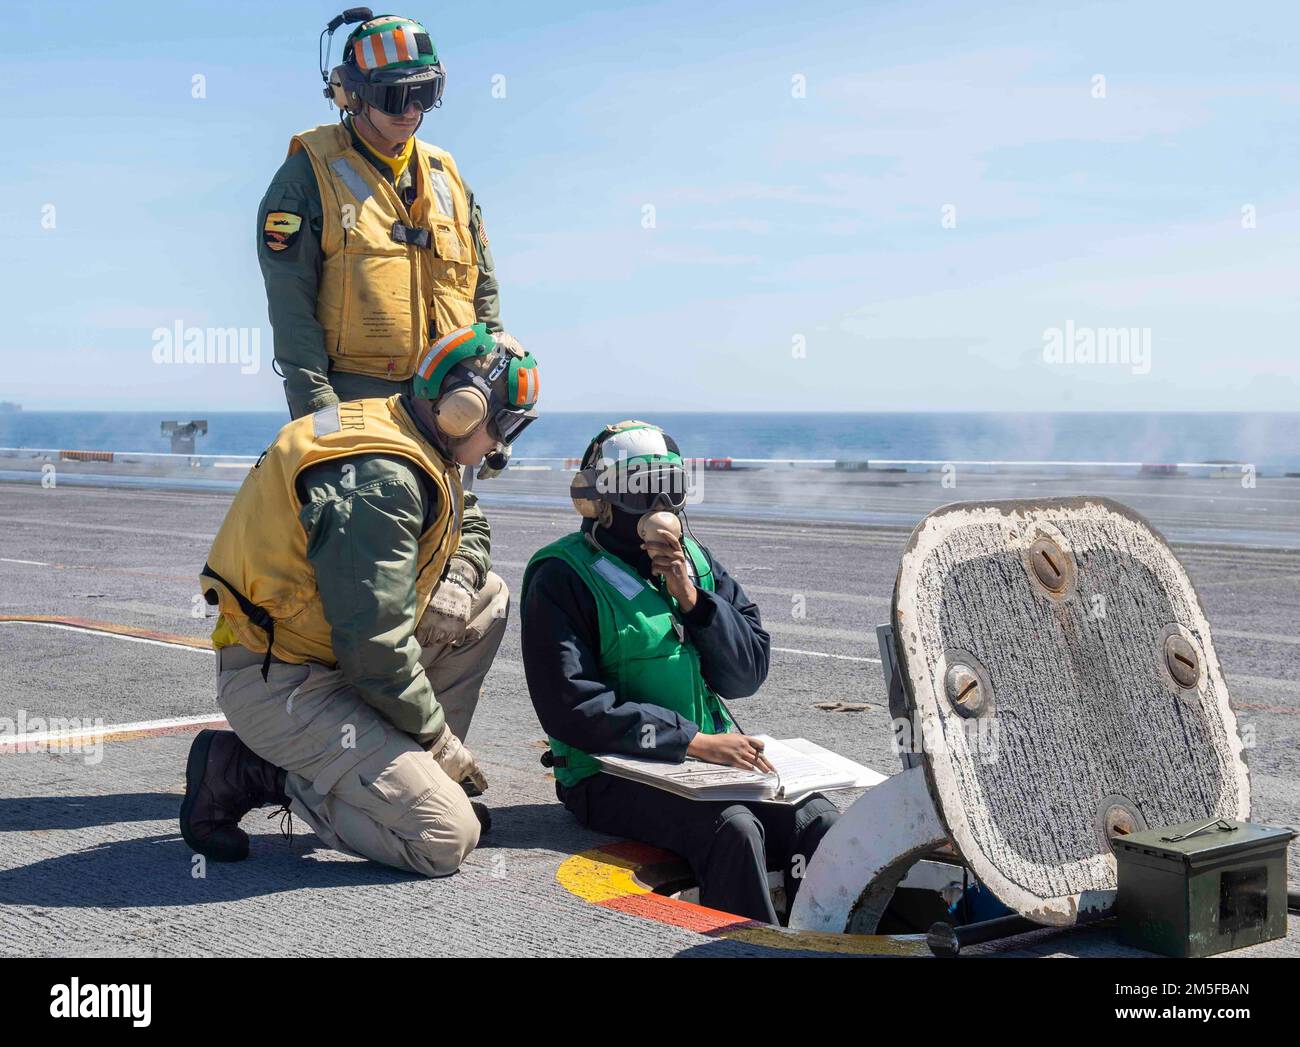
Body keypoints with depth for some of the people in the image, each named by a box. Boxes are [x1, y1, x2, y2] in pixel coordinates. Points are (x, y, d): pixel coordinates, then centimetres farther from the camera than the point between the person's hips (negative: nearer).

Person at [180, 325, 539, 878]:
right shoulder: (379, 480, -24)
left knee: (487, 598, 13)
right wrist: (439, 738, -11)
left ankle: (415, 775, 12)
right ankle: (249, 773, -5)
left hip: (325, 658, 10)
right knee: (447, 840, -15)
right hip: (278, 687, -10)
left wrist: (454, 584, 1)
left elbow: (468, 527, 25)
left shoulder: (398, 437, 7)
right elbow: (374, 643, -25)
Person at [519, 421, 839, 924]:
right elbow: (570, 707, -15)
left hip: (710, 754, 6)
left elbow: (749, 672, 8)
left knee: (817, 819, -17)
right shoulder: (562, 577, -6)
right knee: (732, 827, -30)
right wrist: (692, 741, -21)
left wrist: (692, 600, -9)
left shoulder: (695, 561, 12)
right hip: (612, 772, -6)